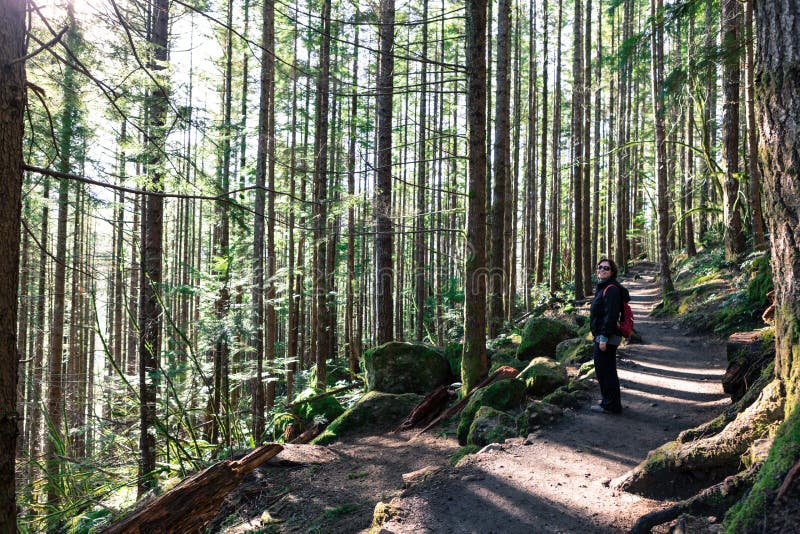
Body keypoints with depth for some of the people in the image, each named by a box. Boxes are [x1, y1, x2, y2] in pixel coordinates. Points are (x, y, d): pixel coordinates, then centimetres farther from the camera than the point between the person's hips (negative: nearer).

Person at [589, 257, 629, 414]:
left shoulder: (611, 289, -18)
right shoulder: (603, 287, 16)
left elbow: (611, 315, -24)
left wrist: (604, 337, -25)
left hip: (607, 337, -11)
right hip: (601, 336, 11)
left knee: (605, 370, -4)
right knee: (603, 370, 19)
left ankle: (611, 405, 5)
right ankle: (609, 402, 30)